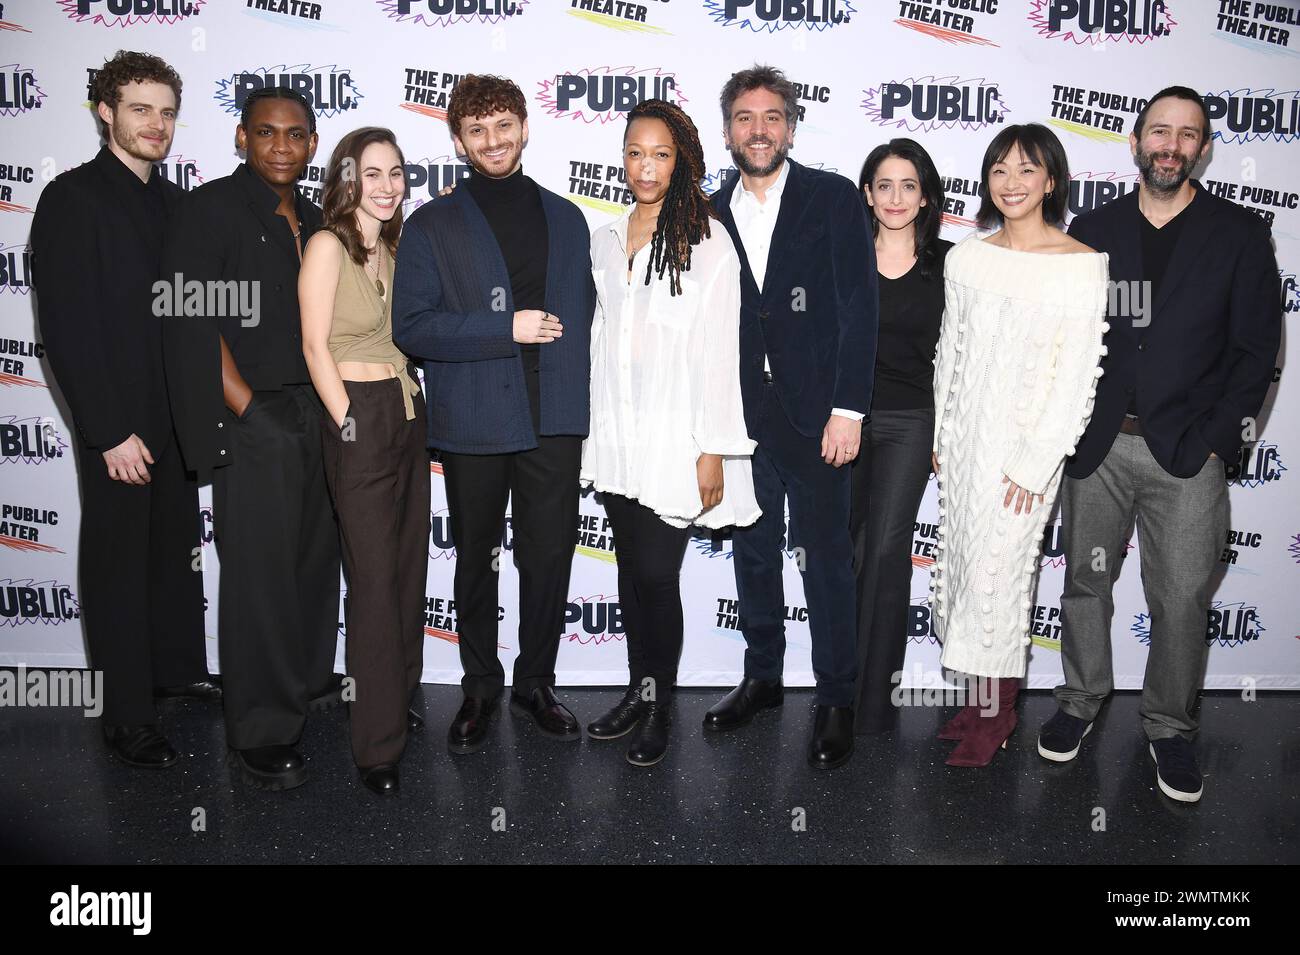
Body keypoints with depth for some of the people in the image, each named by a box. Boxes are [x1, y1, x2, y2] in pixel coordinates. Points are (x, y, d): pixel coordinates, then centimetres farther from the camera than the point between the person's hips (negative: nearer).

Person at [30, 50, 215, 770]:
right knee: (119, 562, 3)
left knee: (178, 548, 16)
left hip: (176, 413, 7)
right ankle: (127, 715, 15)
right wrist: (111, 432, -18)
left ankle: (180, 669, 33)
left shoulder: (171, 202, 12)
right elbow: (66, 326, -15)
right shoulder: (72, 199, -10)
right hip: (118, 422, -7)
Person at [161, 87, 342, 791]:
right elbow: (193, 323, -13)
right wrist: (247, 409, -15)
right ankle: (261, 736, 6)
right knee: (260, 571, -4)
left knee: (316, 558, 14)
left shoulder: (312, 220, 16)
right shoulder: (211, 209, -5)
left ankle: (309, 682, 33)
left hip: (318, 412, 7)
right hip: (254, 417, -7)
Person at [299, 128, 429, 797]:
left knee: (409, 568, 13)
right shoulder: (328, 245, -8)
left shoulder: (392, 248, 13)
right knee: (375, 582, -3)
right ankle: (378, 744, 8)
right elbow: (316, 346, -12)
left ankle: (399, 699, 31)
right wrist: (349, 423, -12)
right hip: (359, 420, -7)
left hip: (408, 413, 7)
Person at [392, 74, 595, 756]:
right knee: (476, 559, 10)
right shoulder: (432, 225, 3)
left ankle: (535, 682, 24)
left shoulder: (565, 218, 13)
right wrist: (506, 329, -14)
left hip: (554, 418, 2)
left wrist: (581, 398, 5)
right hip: (473, 422, -2)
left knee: (550, 556, 5)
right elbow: (410, 326, -6)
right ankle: (480, 687, 27)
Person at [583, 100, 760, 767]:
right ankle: (638, 691, 27)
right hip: (613, 436, 5)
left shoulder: (707, 239, -6)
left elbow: (718, 347, -9)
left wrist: (714, 450, -12)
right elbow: (599, 337, 14)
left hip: (674, 440, -5)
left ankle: (661, 706, 16)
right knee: (631, 569, 13)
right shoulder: (604, 240, 11)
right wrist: (588, 429, 12)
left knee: (658, 575, -2)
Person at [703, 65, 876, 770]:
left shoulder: (833, 198, -2)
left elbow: (858, 308, -8)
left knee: (825, 558, 1)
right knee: (753, 551, 14)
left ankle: (835, 701, 14)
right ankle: (762, 677, 31)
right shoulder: (713, 213, 9)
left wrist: (848, 408, -15)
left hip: (814, 414, -4)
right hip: (740, 414, 4)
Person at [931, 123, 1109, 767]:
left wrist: (1035, 462, -13)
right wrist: (940, 437, 11)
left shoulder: (1082, 263, -10)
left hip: (1025, 444, -5)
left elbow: (1078, 376, -12)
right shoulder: (966, 257, 5)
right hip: (964, 437, 5)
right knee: (963, 562, 11)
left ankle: (997, 713, 19)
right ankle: (981, 696, 27)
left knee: (998, 569, 0)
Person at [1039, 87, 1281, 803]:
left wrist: (1214, 442, -7)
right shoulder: (1092, 231, 7)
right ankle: (1081, 700, 30)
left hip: (1188, 453, -1)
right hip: (1096, 445, 2)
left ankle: (1170, 728, 23)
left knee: (1182, 601, 4)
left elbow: (1255, 351, 1)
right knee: (1085, 583, 11)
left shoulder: (1240, 235, 3)